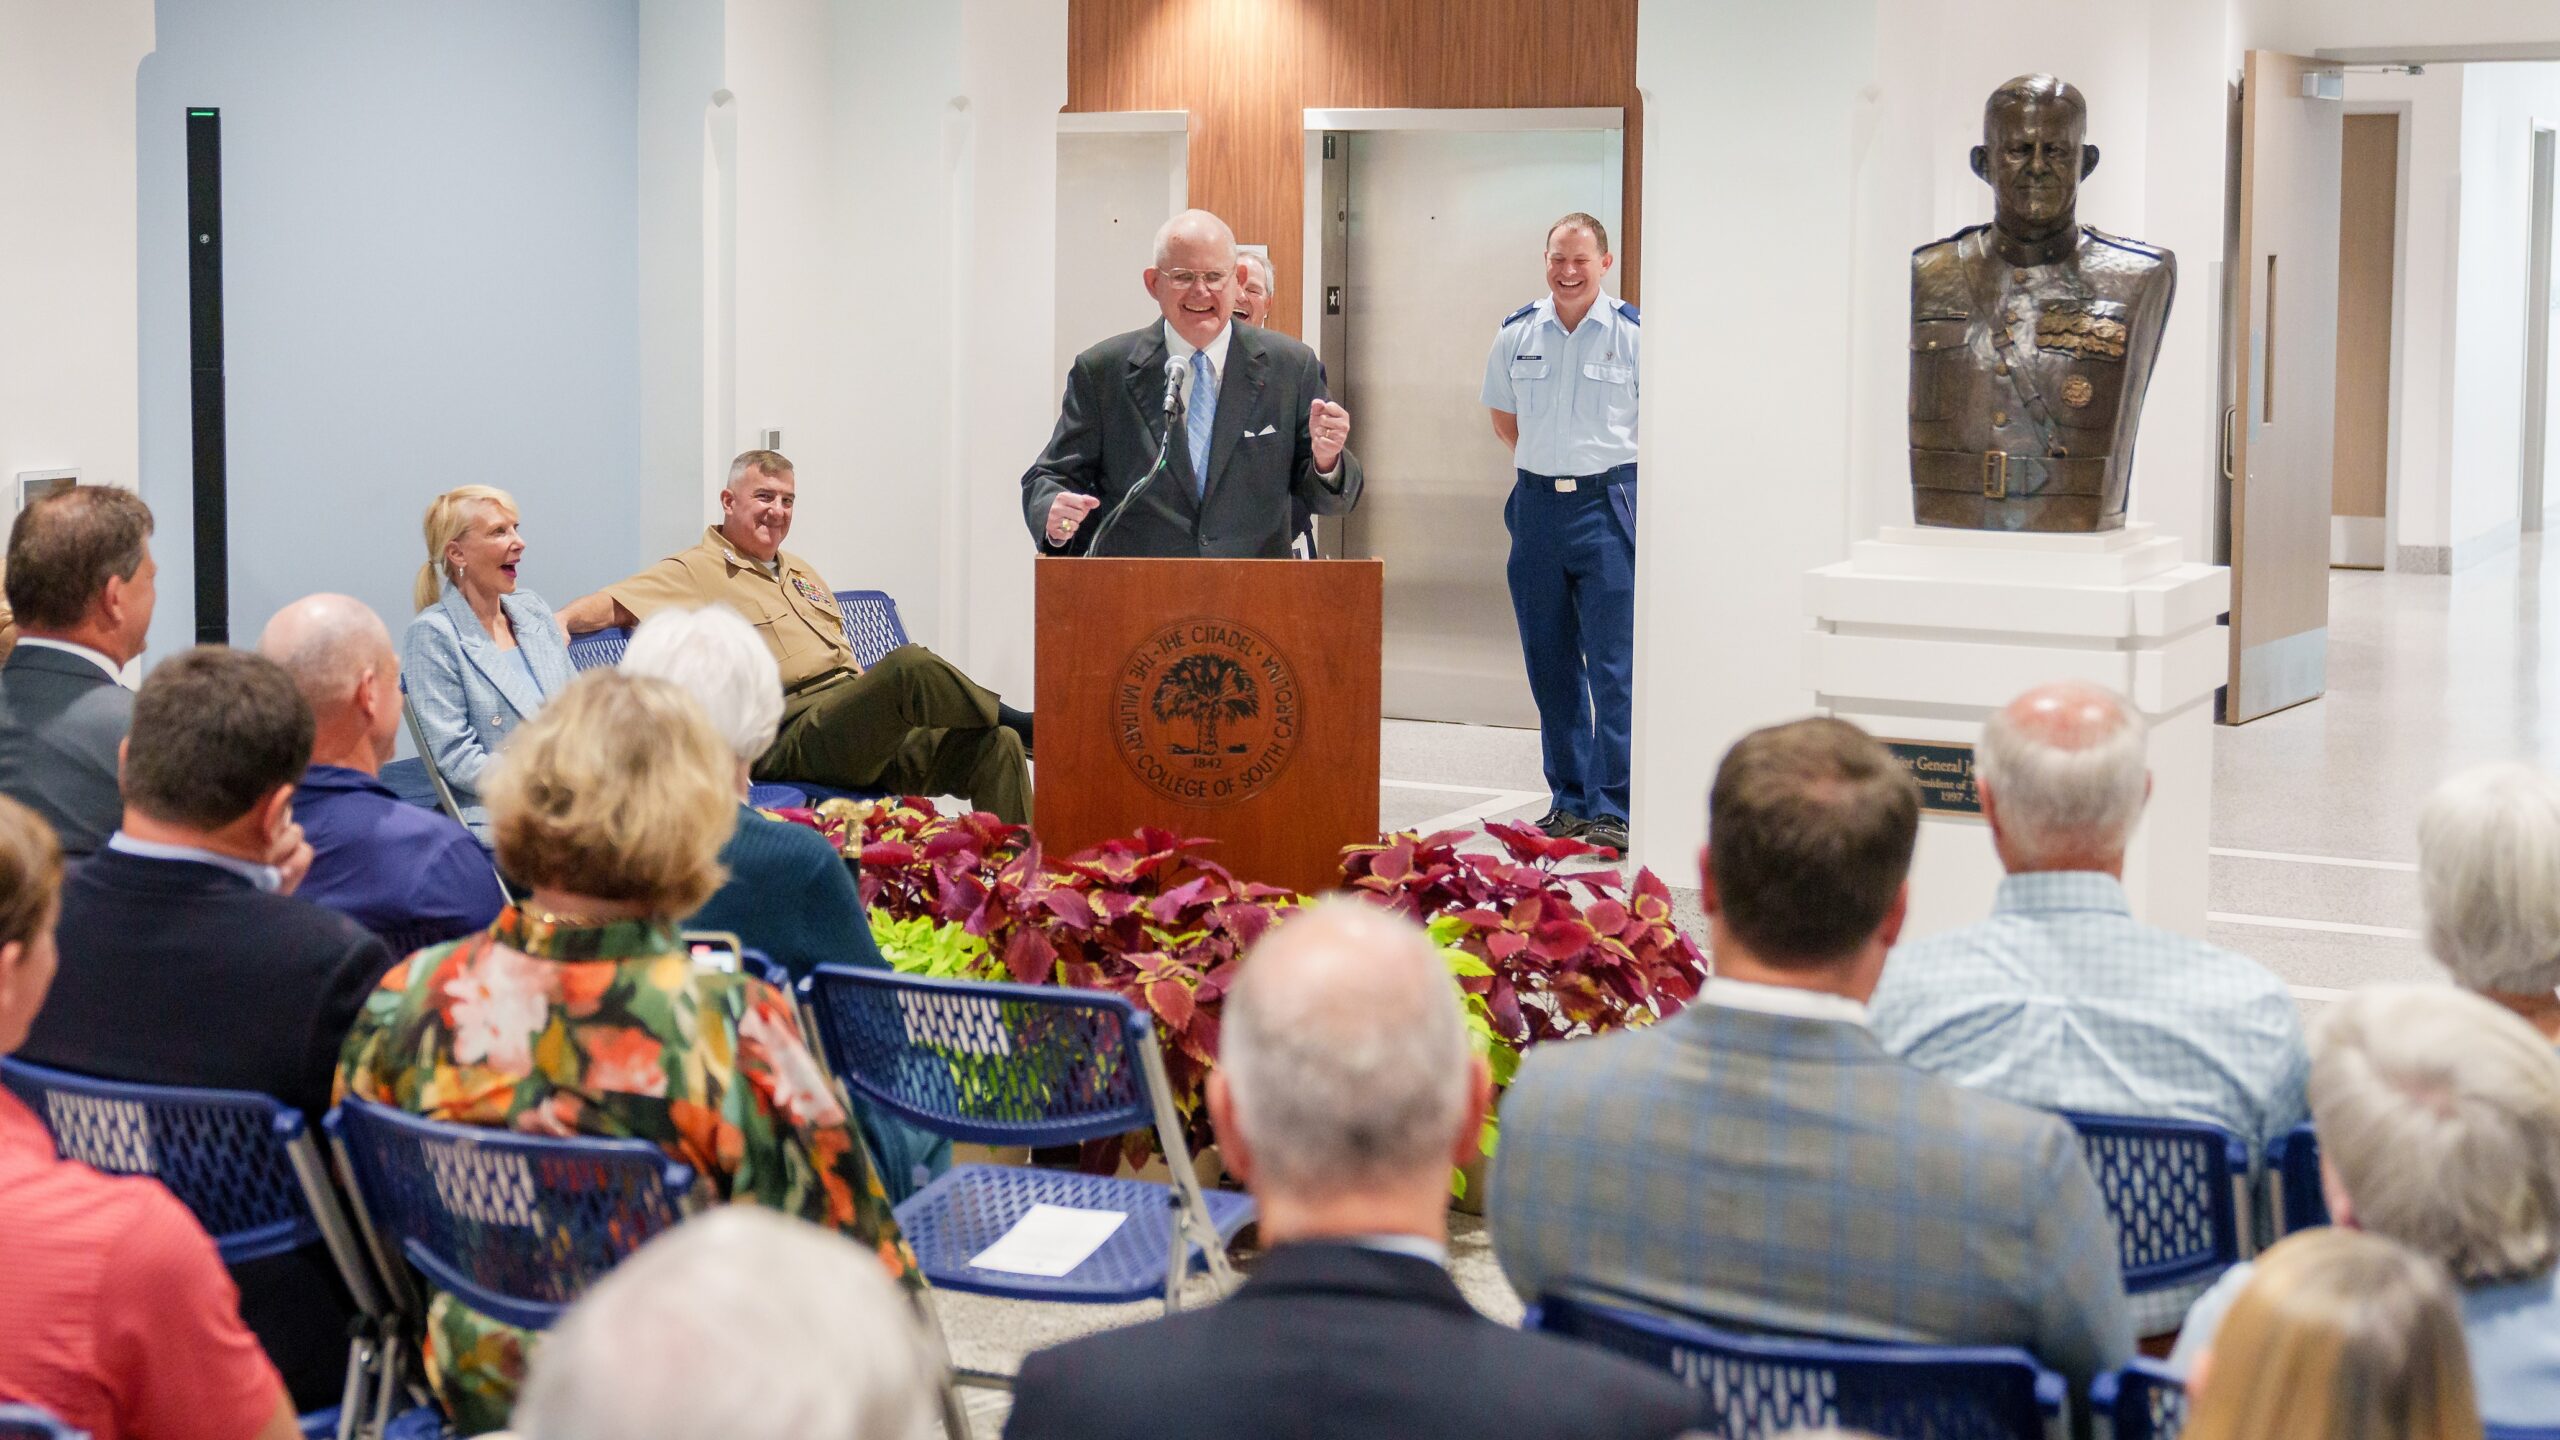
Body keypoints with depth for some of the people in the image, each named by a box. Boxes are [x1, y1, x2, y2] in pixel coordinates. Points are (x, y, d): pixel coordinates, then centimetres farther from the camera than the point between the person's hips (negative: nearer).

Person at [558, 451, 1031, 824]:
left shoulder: (799, 571, 30)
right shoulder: (693, 572, 5)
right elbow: (607, 606, -7)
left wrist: (871, 687, 16)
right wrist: (556, 624, -27)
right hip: (793, 736, -8)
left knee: (997, 747, -15)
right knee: (909, 665, -33)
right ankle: (1019, 720, -10)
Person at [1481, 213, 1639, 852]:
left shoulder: (1633, 334, -4)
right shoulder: (1516, 334, 6)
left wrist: (1605, 467, 5)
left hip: (1609, 505, -4)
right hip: (1537, 505, 4)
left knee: (1614, 664, -8)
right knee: (1549, 661, 9)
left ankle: (1613, 809, -6)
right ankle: (1569, 798, 20)